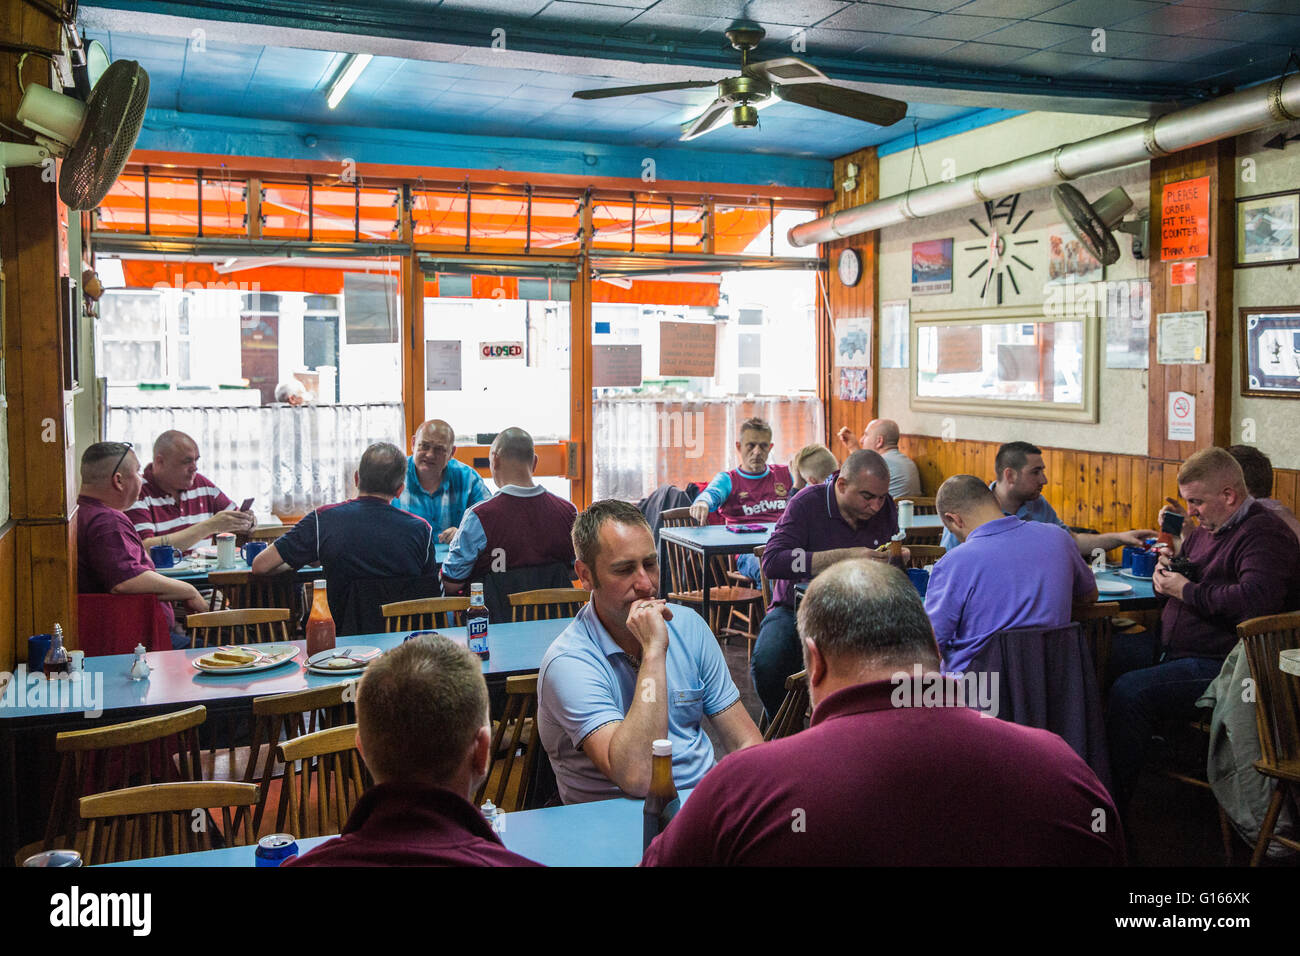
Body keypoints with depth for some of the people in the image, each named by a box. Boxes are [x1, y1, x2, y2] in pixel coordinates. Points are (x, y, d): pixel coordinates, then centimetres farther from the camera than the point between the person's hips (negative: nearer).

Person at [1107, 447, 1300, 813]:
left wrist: (1186, 590, -18)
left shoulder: (1265, 535, -13)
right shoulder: (1206, 530, 17)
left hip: (1219, 666, -10)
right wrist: (1165, 572, 6)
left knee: (1129, 691, -28)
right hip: (1172, 651, 10)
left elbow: (1253, 601, -31)